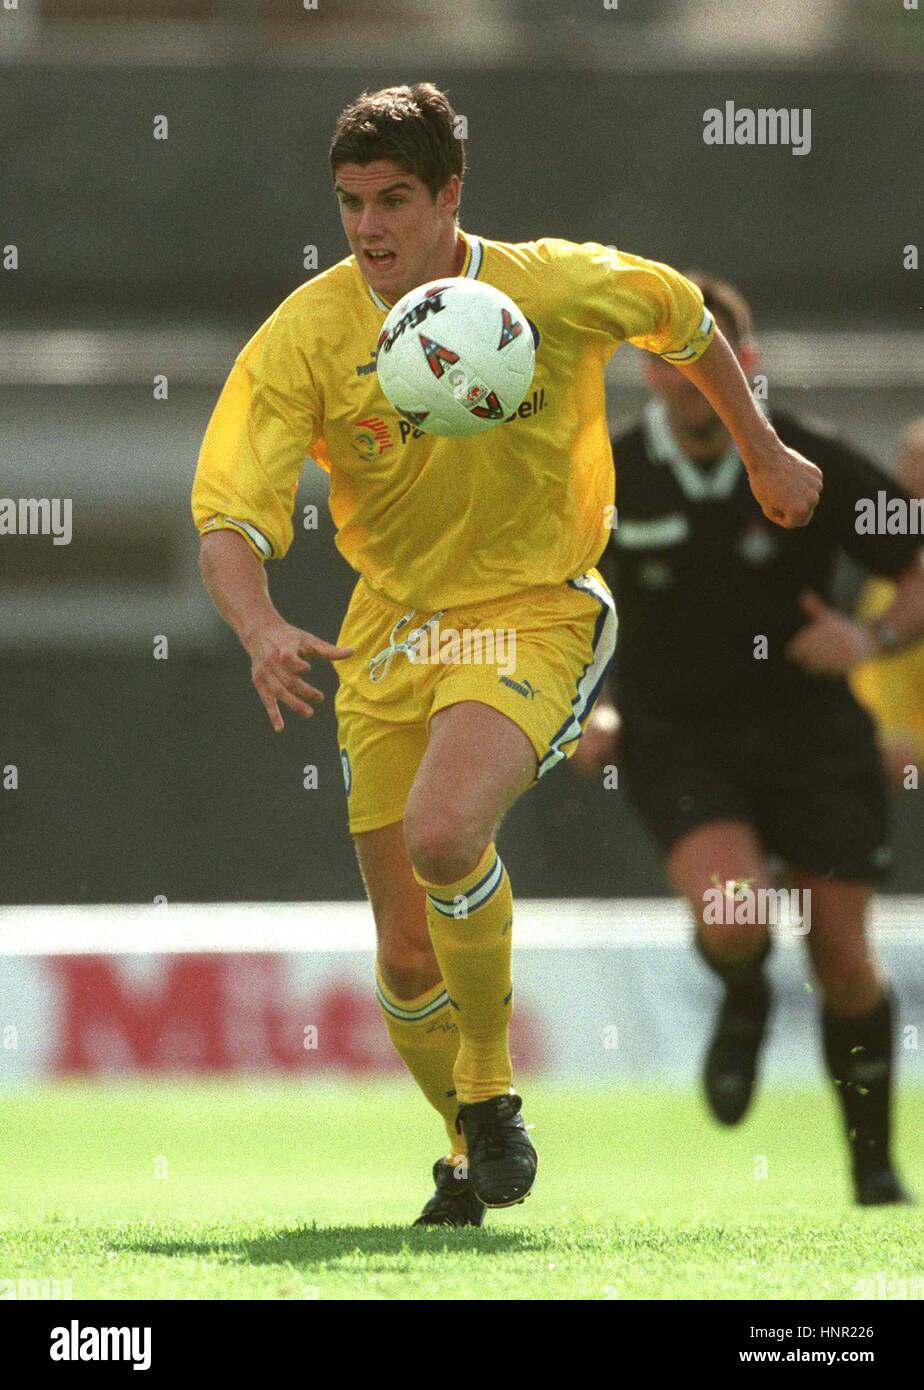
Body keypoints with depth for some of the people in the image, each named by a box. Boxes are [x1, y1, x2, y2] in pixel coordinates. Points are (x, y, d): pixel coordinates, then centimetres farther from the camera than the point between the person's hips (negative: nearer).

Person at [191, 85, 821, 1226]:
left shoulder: (563, 289, -12)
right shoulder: (302, 338, -12)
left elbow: (682, 320, 11)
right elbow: (228, 520, -18)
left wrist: (763, 456, 22)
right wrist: (260, 629, -38)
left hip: (534, 615, -3)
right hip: (389, 637, 3)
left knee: (442, 833, -31)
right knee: (408, 958, 4)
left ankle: (494, 1095, -10)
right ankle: (468, 1154, 32)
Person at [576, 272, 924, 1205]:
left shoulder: (814, 465, -9)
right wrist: (583, 715, -1)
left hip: (812, 734, 0)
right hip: (677, 738, 0)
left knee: (843, 962, -1)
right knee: (734, 918, -26)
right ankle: (743, 1004, 13)